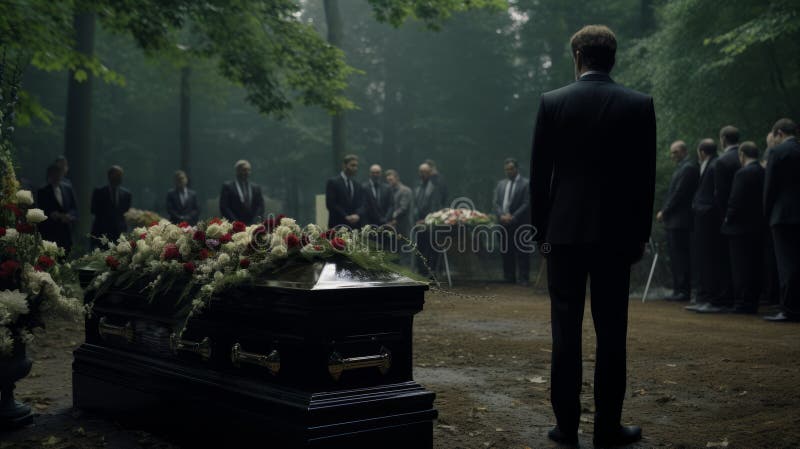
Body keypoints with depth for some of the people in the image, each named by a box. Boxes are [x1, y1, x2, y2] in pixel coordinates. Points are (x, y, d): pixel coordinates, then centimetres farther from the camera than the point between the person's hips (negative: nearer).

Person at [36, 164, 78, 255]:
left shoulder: (68, 190, 13)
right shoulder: (42, 192, 2)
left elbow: (74, 208, 12)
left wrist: (70, 216, -8)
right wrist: (51, 215, -18)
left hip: (66, 233, 3)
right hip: (49, 234, -3)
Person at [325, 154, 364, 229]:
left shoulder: (357, 185, 16)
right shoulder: (333, 182, -1)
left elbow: (361, 205, 11)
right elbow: (330, 204, -8)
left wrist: (357, 215, -11)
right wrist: (346, 216, -14)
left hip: (355, 226, 5)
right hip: (338, 225, -5)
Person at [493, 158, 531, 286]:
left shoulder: (526, 184, -3)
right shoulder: (501, 184, 14)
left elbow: (526, 204, -9)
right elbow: (496, 202, 11)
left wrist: (513, 217, -15)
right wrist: (501, 216, -6)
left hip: (520, 224, -5)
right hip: (504, 223, 5)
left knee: (522, 253, -3)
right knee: (506, 252, 7)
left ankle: (523, 279, 0)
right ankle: (509, 278, 13)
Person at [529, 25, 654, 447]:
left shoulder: (552, 102, -1)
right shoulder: (639, 104, -1)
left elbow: (539, 174, 0)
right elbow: (646, 175, 0)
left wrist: (542, 230, 9)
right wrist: (640, 234, 8)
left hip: (565, 230, 0)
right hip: (616, 233, 0)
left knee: (566, 331, 5)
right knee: (611, 333, 5)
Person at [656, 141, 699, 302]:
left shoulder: (688, 168, -11)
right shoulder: (682, 168, 20)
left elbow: (679, 193, -17)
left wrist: (664, 212, -12)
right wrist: (664, 212, 12)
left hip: (680, 221, -10)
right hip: (673, 221, 10)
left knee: (680, 257, -8)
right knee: (676, 258, 10)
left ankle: (683, 291, -6)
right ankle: (679, 290, 13)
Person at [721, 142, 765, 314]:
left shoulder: (743, 173, -15)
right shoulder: (763, 172, 8)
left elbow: (736, 201, -17)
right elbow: (764, 198, 11)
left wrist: (728, 218, -3)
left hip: (741, 227, -8)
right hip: (758, 227, 8)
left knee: (741, 268, -3)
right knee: (754, 267, 11)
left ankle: (743, 303, -3)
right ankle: (753, 302, 15)